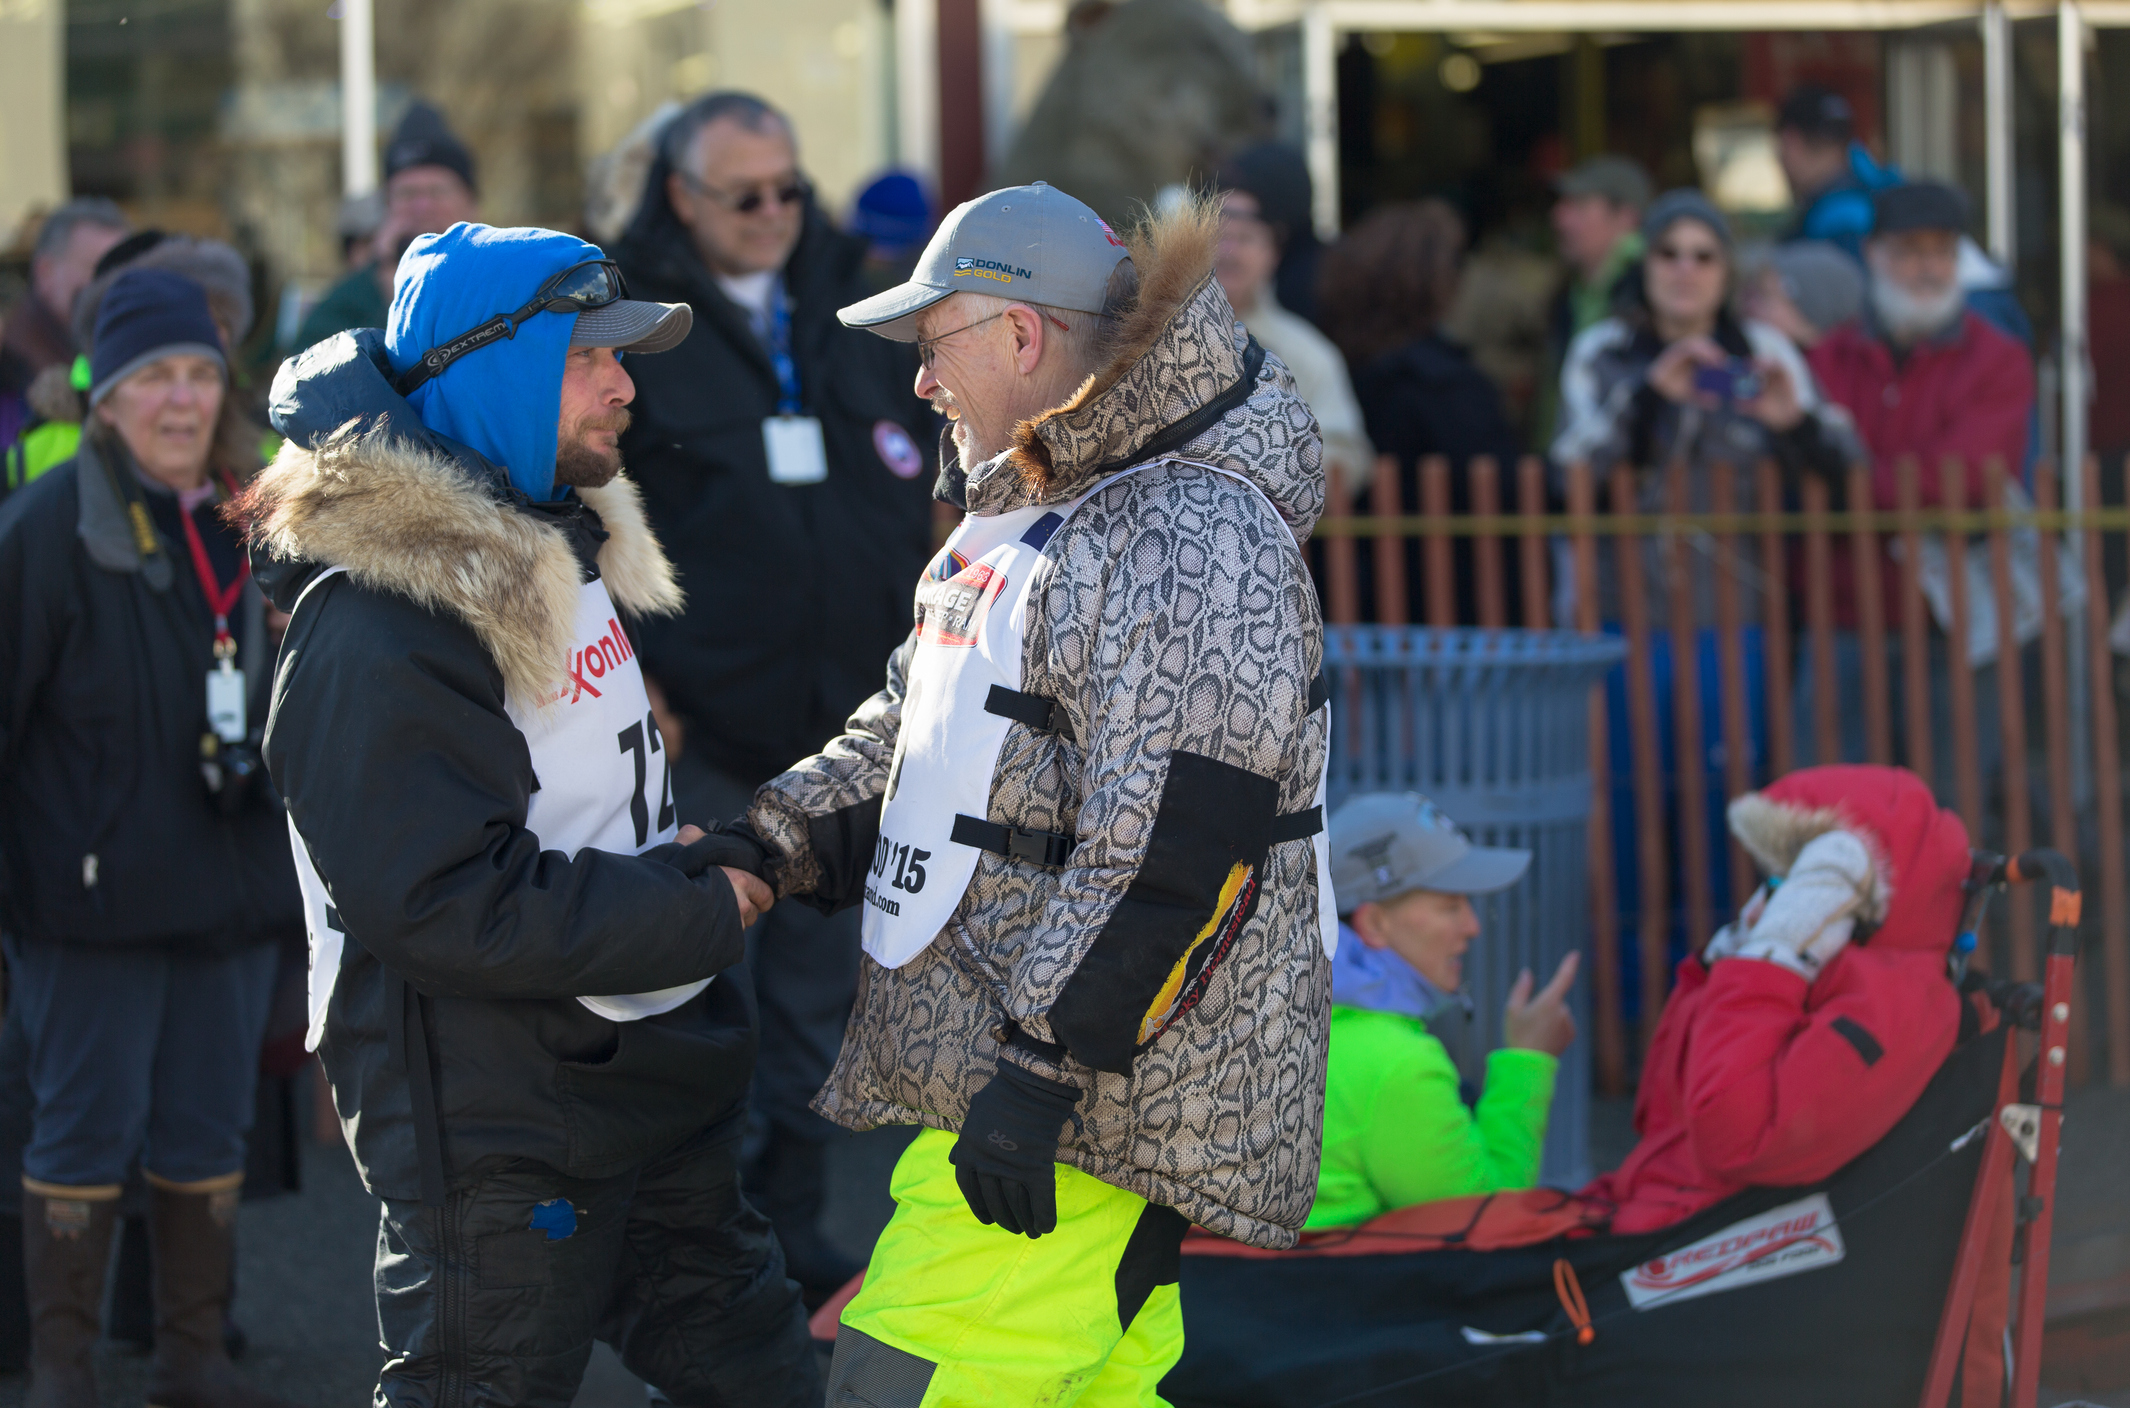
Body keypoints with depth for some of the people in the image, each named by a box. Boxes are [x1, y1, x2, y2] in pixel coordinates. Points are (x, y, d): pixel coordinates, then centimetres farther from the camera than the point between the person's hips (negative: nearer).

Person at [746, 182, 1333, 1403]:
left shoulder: (1196, 542, -18)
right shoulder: (1027, 513, 17)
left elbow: (1170, 851, -24)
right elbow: (913, 726, 25)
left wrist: (1042, 1068, -26)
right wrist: (785, 835, 7)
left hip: (1097, 1088, -10)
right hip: (1003, 1059, 10)